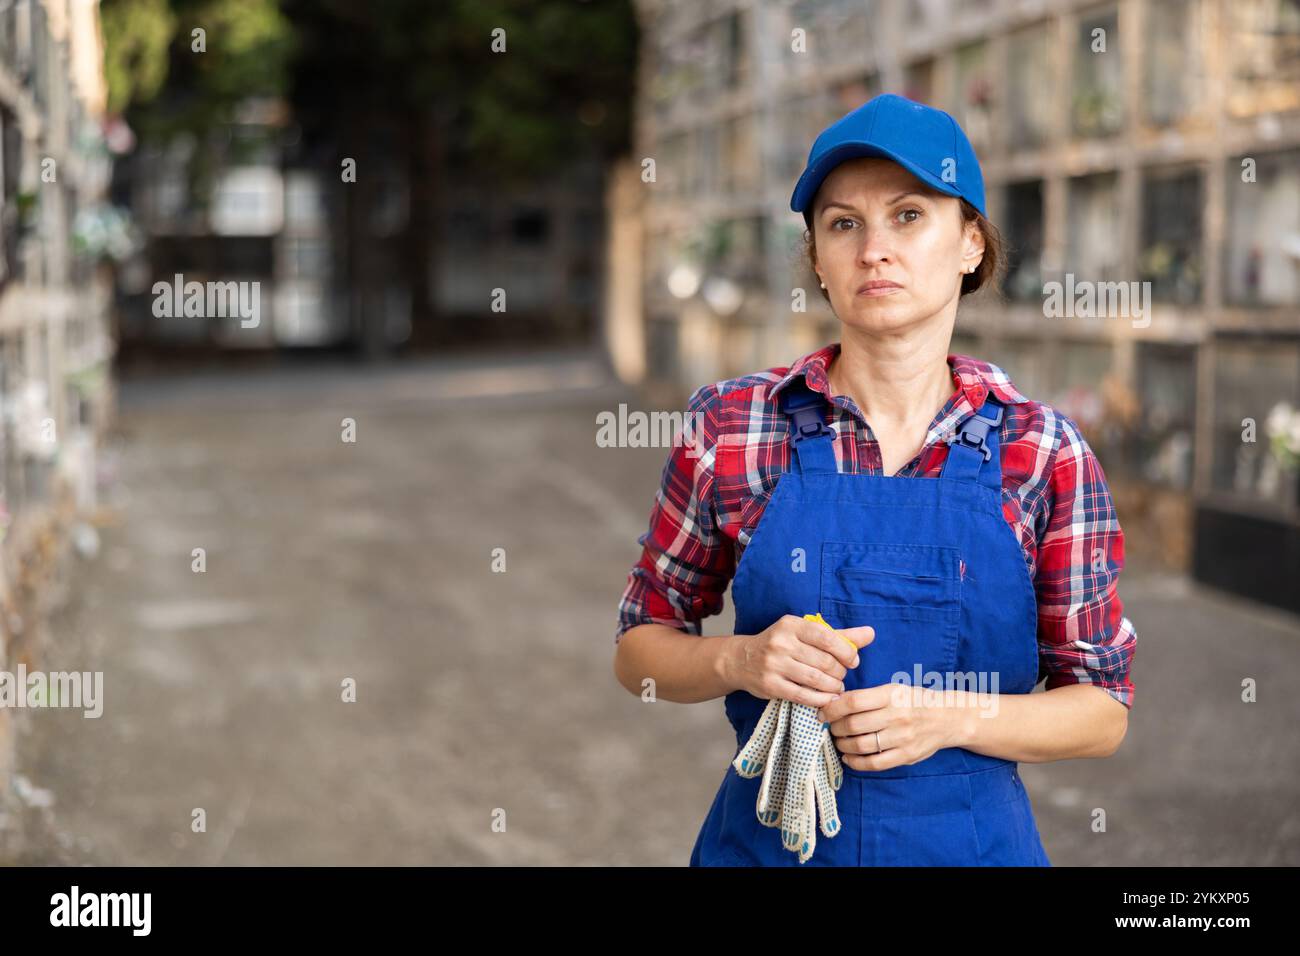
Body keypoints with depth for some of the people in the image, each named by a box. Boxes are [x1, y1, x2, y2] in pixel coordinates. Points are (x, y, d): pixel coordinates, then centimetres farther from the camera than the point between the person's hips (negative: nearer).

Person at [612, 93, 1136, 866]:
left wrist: (953, 717, -19)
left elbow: (1104, 712, -2)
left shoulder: (1044, 451, -7)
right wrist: (742, 662, -17)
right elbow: (638, 649, 3)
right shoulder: (733, 426, -6)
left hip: (973, 837, 0)